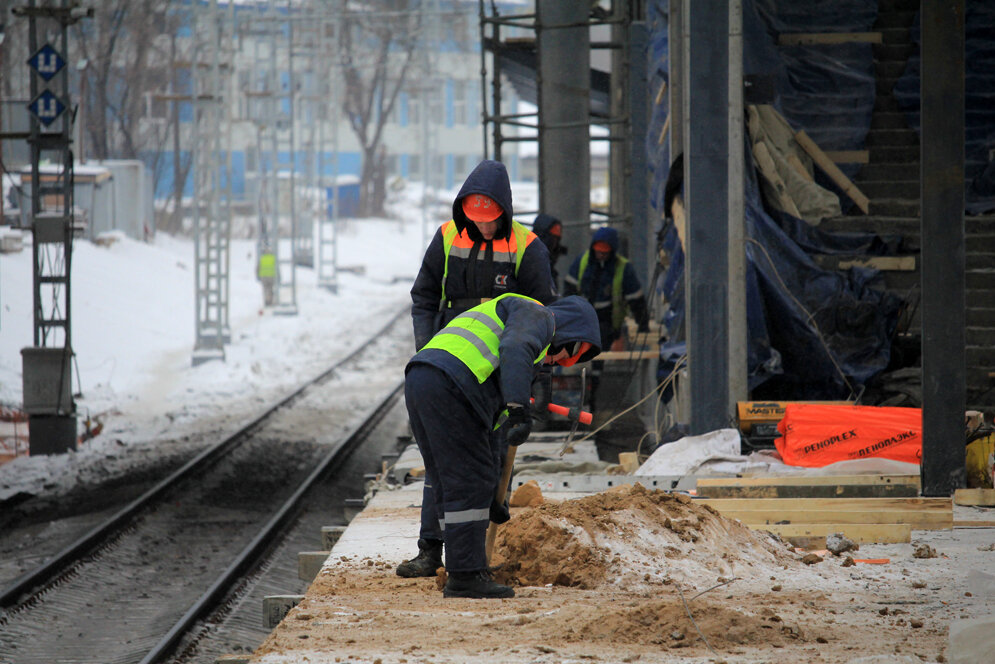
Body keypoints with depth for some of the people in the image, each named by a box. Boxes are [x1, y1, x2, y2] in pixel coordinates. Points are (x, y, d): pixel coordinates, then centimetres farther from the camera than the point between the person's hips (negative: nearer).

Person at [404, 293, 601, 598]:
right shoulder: (537, 317, 8)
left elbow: (492, 417, 38)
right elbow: (515, 350, -16)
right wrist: (520, 409, -26)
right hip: (447, 386, -10)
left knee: (450, 486, 14)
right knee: (469, 483, -6)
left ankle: (464, 572, 17)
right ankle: (465, 576, -5)